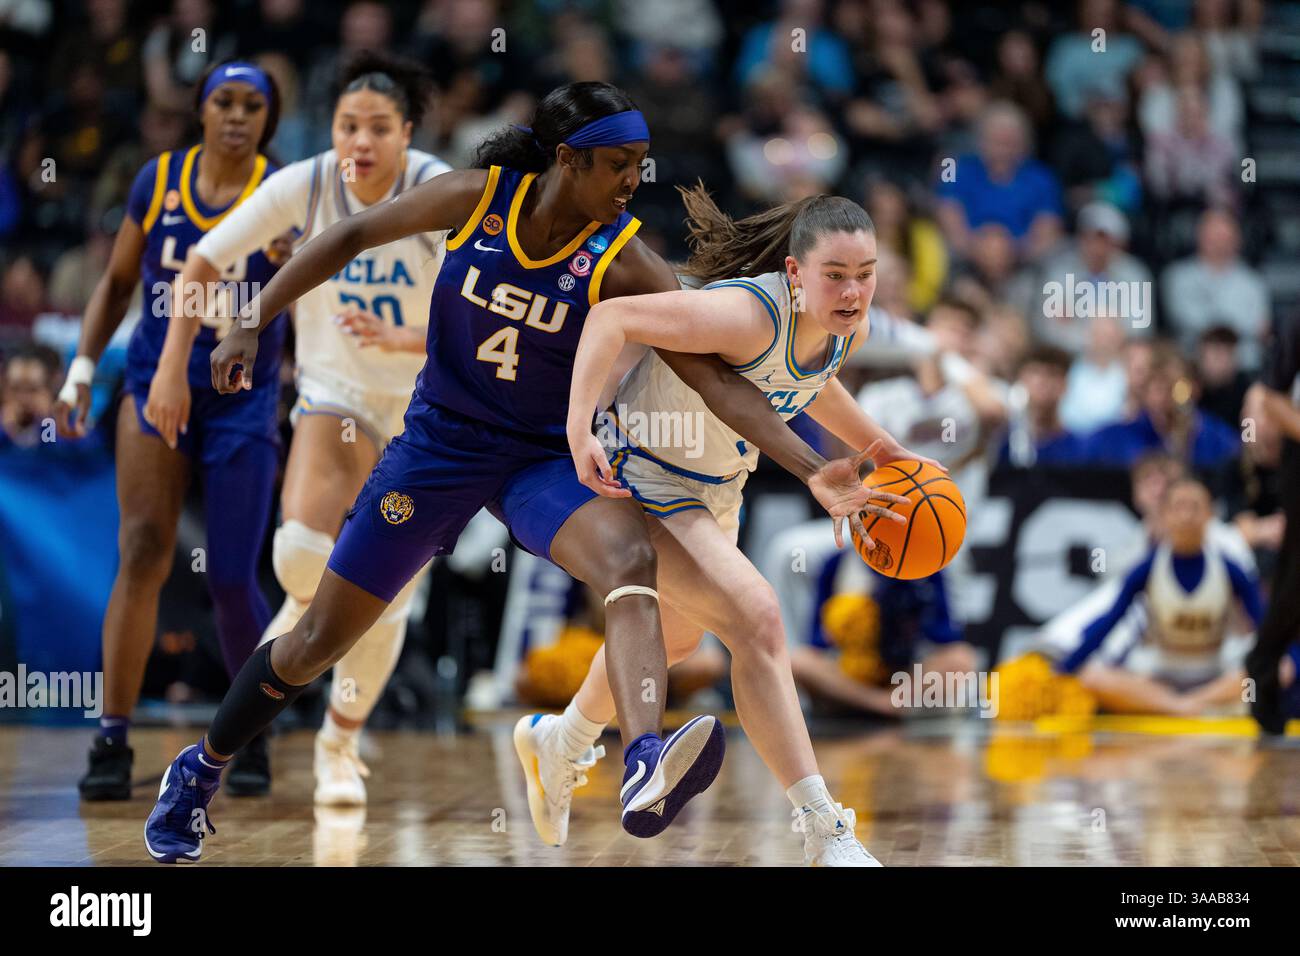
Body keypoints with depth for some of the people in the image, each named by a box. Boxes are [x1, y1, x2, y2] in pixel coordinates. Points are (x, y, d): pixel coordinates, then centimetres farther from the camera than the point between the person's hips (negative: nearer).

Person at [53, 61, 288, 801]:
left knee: (232, 579, -1)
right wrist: (83, 368, 5)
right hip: (156, 387, 1)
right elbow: (118, 282, 12)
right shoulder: (159, 181, 2)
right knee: (144, 553, -13)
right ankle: (113, 739, -11)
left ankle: (253, 736, 20)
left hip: (244, 400, -1)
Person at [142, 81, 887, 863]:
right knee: (318, 642, 7)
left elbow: (716, 379, -16)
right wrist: (254, 322, -2)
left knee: (631, 558, -34)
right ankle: (200, 772, 33)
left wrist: (811, 469, -26)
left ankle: (647, 771, -55)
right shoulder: (478, 196, -11)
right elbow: (351, 238, 1)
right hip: (439, 443, 1)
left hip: (545, 460, -1)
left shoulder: (625, 263, -14)